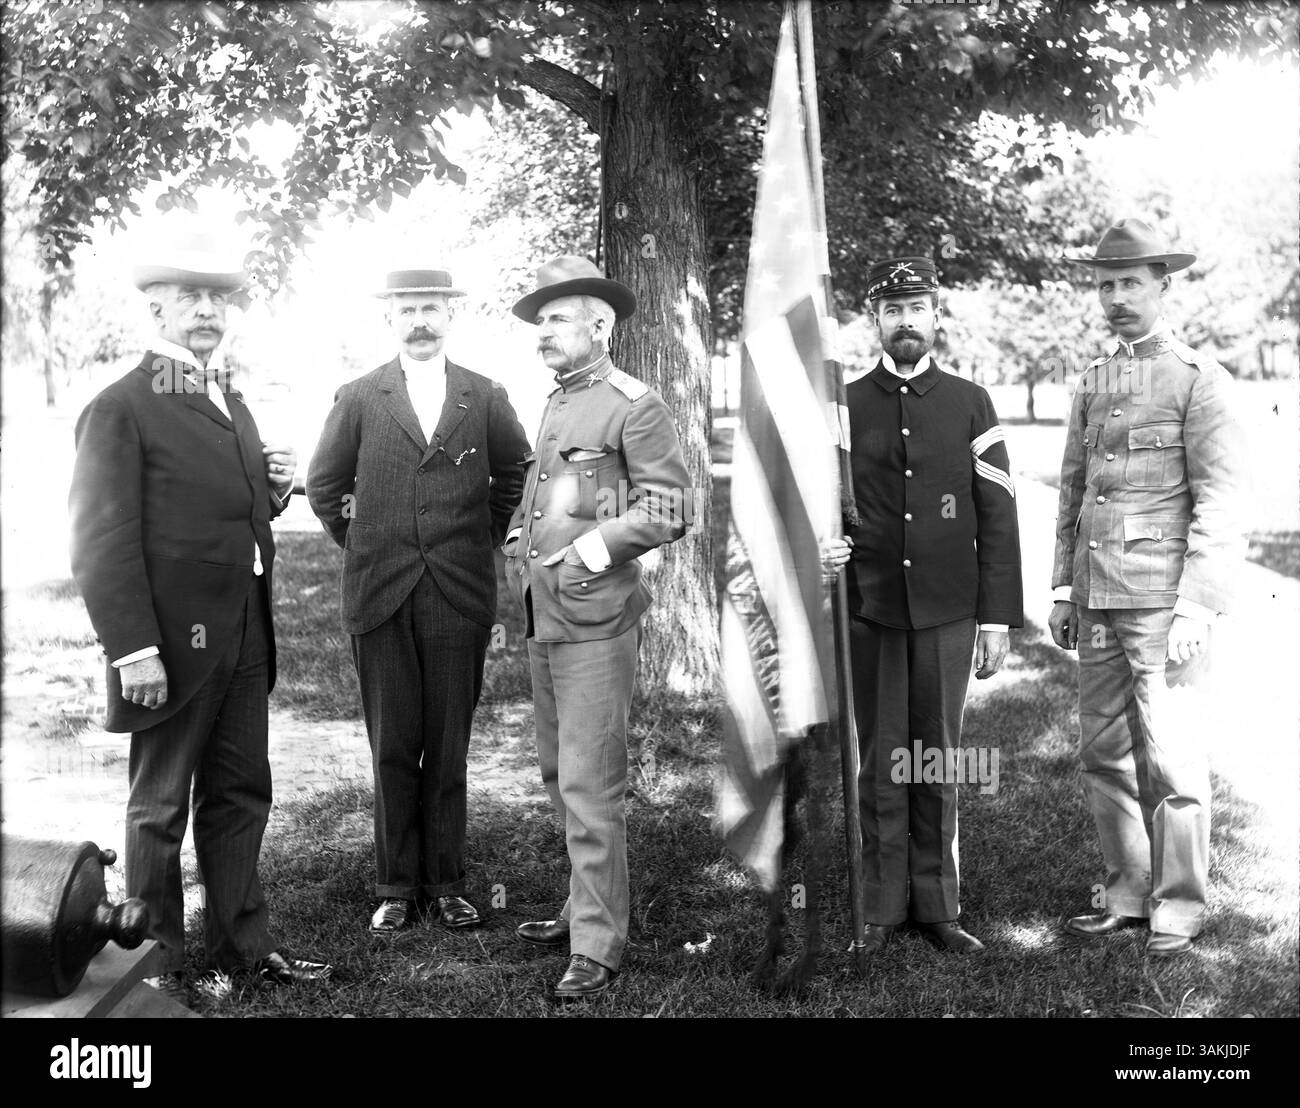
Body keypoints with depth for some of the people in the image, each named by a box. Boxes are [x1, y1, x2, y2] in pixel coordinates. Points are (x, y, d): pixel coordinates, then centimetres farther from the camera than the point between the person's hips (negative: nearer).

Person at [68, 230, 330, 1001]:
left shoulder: (233, 405, 15)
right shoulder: (121, 408, -10)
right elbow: (103, 540, -15)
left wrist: (274, 488, 3)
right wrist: (133, 648, -20)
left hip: (245, 640, 7)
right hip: (173, 643, -7)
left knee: (240, 796, 15)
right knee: (160, 809, 7)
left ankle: (243, 945, 28)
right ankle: (159, 966, 21)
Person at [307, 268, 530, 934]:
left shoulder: (486, 398, 6)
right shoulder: (359, 399, 4)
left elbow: (516, 474, 19)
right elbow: (323, 485, 14)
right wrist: (360, 547, 12)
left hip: (459, 598, 0)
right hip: (381, 599, 0)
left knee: (448, 749, 5)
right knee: (392, 749, 4)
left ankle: (444, 885, 17)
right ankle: (396, 889, 15)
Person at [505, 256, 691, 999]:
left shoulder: (636, 407, -7)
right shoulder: (554, 406, 17)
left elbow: (669, 509, -12)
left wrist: (596, 546, -19)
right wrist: (518, 543, 14)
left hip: (596, 622, -8)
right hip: (544, 619, 8)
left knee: (589, 785, -6)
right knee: (560, 776, 15)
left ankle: (598, 945, 3)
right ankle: (590, 908, 29)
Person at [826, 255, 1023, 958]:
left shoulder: (970, 405, 5)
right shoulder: (843, 406, 6)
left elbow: (997, 516, 3)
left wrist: (998, 618, -2)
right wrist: (821, 543, -11)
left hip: (948, 613, 0)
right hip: (869, 610, 0)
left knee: (939, 762, 7)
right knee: (881, 762, 5)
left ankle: (936, 906, 18)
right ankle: (882, 909, 15)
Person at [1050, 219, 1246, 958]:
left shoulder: (1200, 380, -4)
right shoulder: (1094, 383, 15)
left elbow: (1220, 504, -9)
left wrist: (1197, 607, -15)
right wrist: (1064, 590, 15)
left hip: (1165, 599, -6)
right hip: (1098, 598, 6)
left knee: (1172, 760, -3)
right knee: (1105, 755, 10)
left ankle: (1179, 909, 10)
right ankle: (1129, 896, 22)